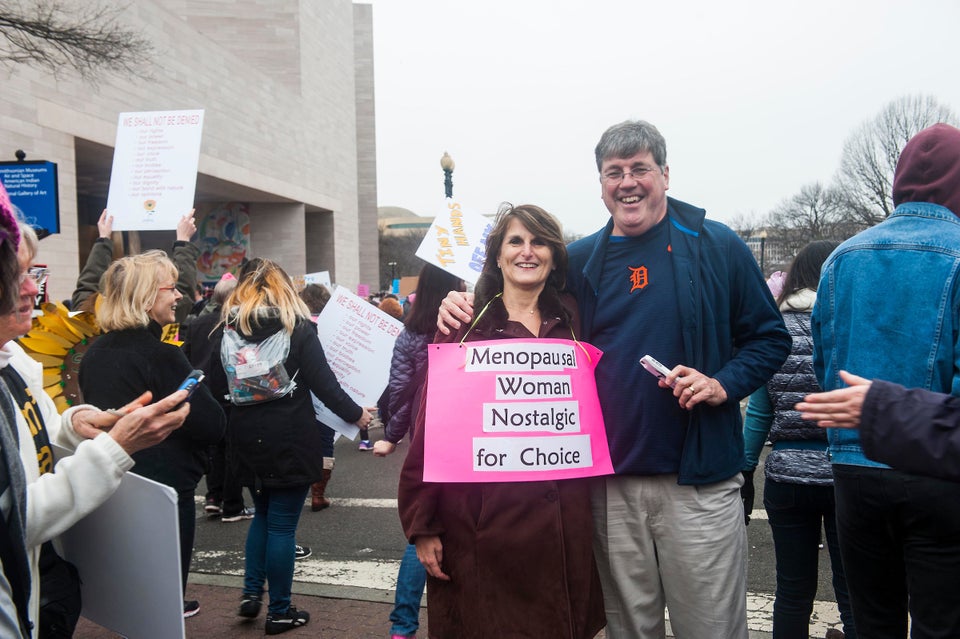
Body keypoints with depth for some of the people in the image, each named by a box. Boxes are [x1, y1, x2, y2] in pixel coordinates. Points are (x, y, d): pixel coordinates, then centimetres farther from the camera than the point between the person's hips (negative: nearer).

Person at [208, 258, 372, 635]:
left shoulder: (227, 328, 3)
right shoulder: (297, 326, -8)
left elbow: (217, 386, 3)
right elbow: (323, 382, -8)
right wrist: (355, 414, 4)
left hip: (247, 439, 4)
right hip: (290, 439, -4)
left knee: (263, 515, 24)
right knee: (282, 524, 5)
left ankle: (251, 593, 19)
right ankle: (279, 612, 15)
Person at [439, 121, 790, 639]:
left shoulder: (715, 246, 0)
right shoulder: (581, 260, 8)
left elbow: (769, 337, 2)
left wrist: (724, 384, -15)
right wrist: (463, 312, -3)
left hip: (698, 480, -2)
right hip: (612, 483, 3)